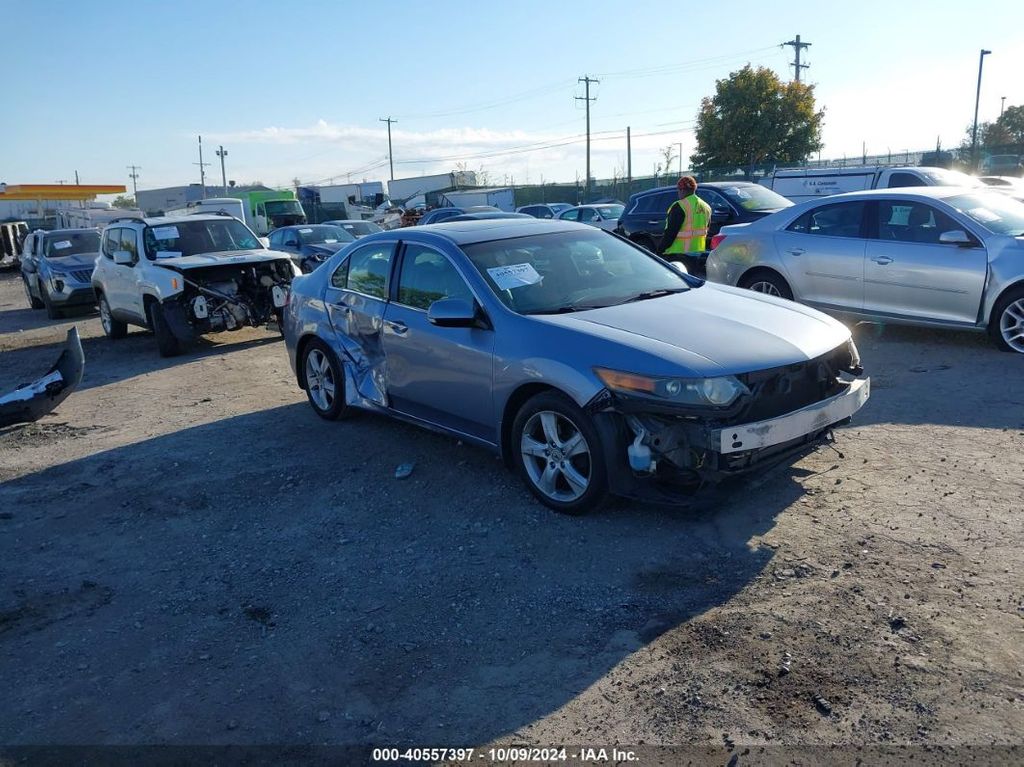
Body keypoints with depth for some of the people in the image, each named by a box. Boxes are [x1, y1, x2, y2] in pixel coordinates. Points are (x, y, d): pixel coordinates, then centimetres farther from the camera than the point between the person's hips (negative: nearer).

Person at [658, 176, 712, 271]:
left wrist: (660, 250, -10)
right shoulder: (706, 207, 12)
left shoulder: (680, 207, -15)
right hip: (698, 252, 8)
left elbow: (670, 232, -17)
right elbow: (706, 232, 18)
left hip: (678, 254, -8)